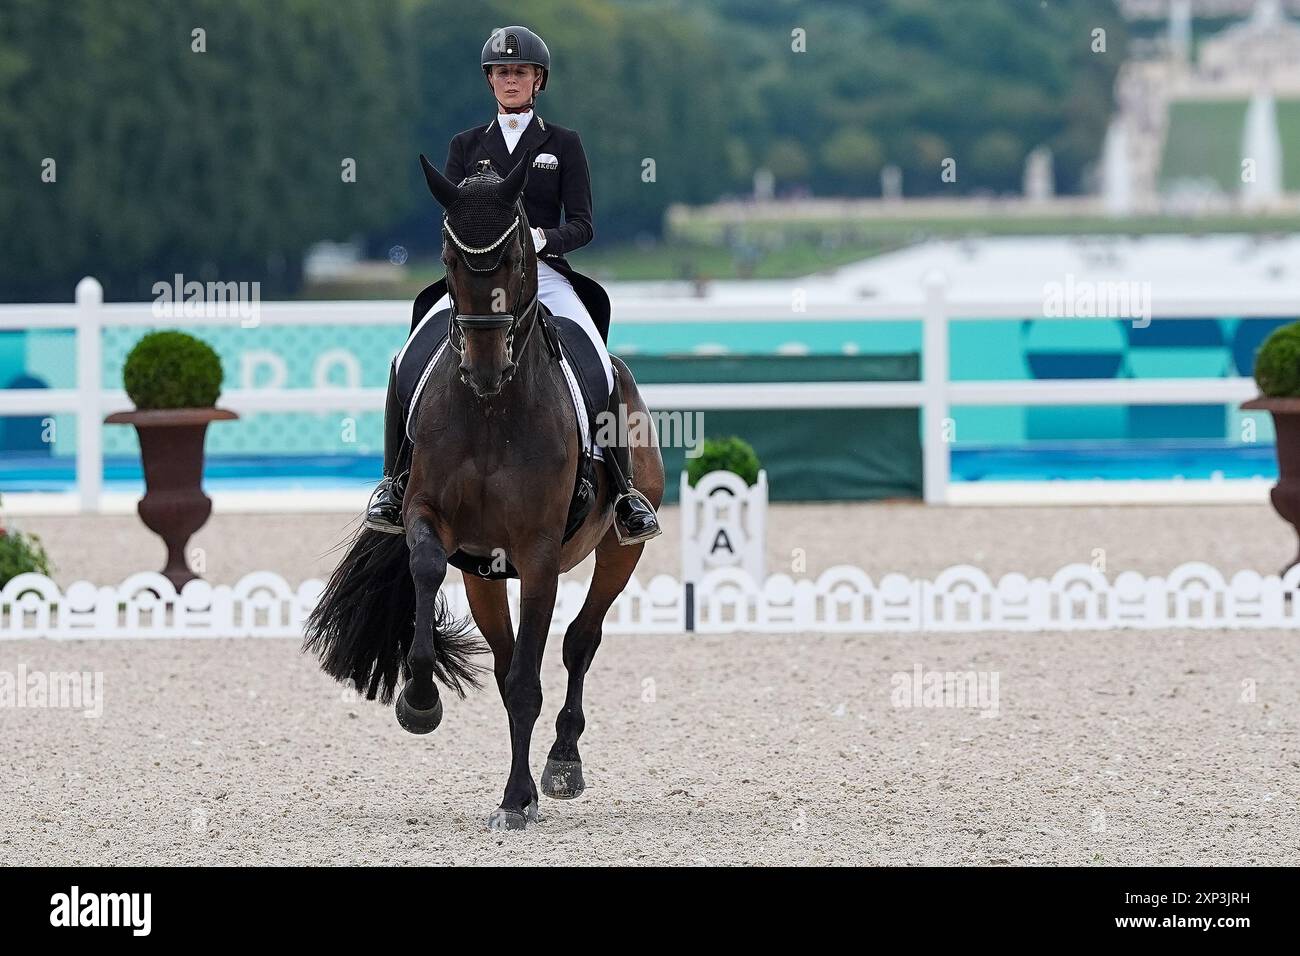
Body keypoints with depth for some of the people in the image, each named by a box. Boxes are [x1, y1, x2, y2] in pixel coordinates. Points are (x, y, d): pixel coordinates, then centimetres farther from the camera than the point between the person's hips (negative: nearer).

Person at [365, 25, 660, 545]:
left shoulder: (563, 144, 10)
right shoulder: (467, 145, 15)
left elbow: (581, 224, 3)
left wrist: (541, 238, -18)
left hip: (544, 273, -1)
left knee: (601, 367, -24)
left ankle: (623, 489, -14)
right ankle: (394, 480, -8)